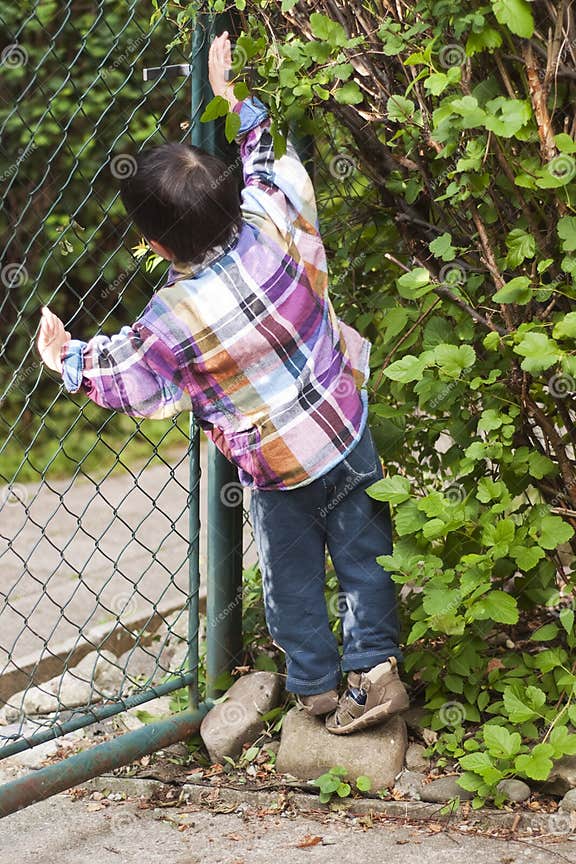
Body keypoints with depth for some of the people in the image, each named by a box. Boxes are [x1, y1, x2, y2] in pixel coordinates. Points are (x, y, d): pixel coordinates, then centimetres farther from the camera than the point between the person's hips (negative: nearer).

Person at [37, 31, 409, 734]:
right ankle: (376, 662, 14)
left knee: (292, 580, 19)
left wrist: (69, 360, 12)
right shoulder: (275, 226, -19)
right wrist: (234, 101, 14)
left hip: (277, 469, -3)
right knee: (364, 556, 17)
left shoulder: (170, 321, -25)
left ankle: (315, 684, 33)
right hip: (352, 432, 3)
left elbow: (123, 378, -7)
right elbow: (273, 163, 3)